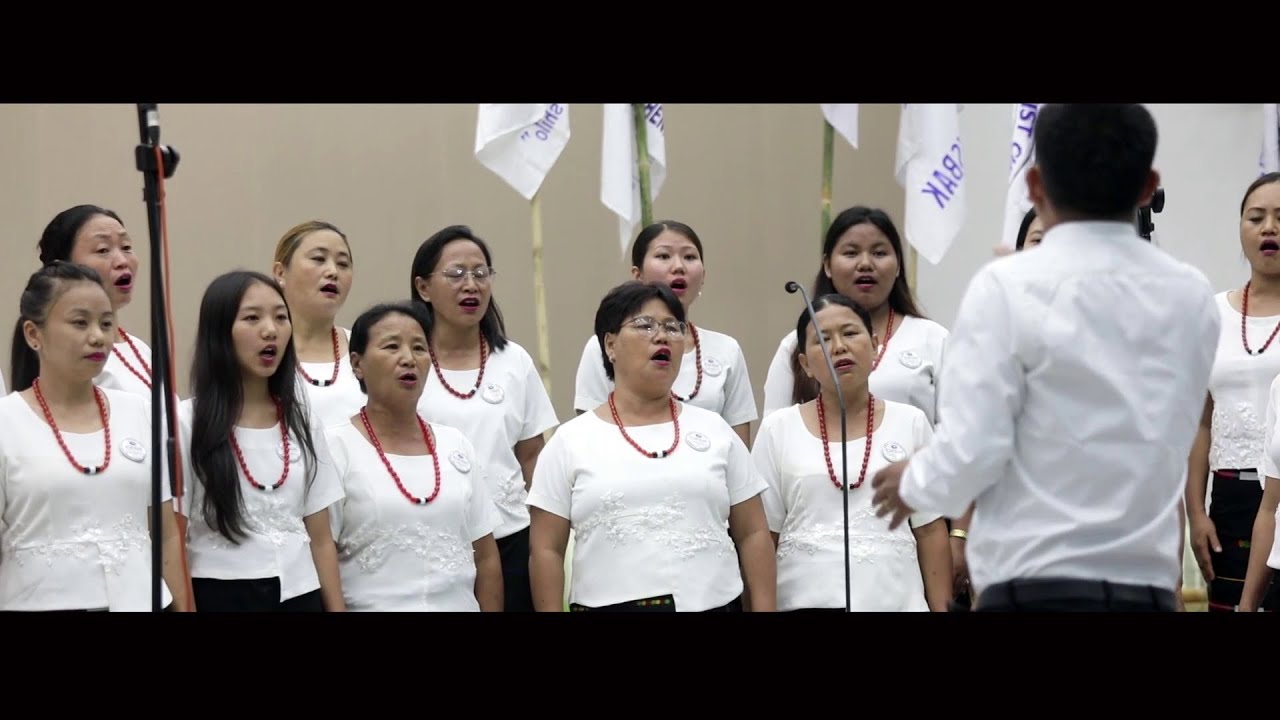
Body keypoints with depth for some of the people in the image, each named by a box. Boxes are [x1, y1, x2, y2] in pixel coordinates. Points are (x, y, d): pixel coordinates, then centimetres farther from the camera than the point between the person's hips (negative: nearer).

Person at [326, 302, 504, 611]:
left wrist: (491, 609, 4)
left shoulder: (457, 446, 7)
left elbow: (486, 557, 10)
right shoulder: (336, 448, -7)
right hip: (374, 605, -4)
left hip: (460, 604, 4)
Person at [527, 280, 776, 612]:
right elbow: (547, 550, 1)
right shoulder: (570, 442, 3)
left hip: (713, 604, 2)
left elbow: (753, 535, 8)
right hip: (610, 604, -1)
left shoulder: (715, 432, 9)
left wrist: (764, 610, 0)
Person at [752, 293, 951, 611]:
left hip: (895, 600, 1)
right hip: (806, 600, -1)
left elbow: (931, 531, 7)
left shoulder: (911, 423, 6)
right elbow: (761, 536, 6)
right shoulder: (778, 430, 4)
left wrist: (941, 608, 2)